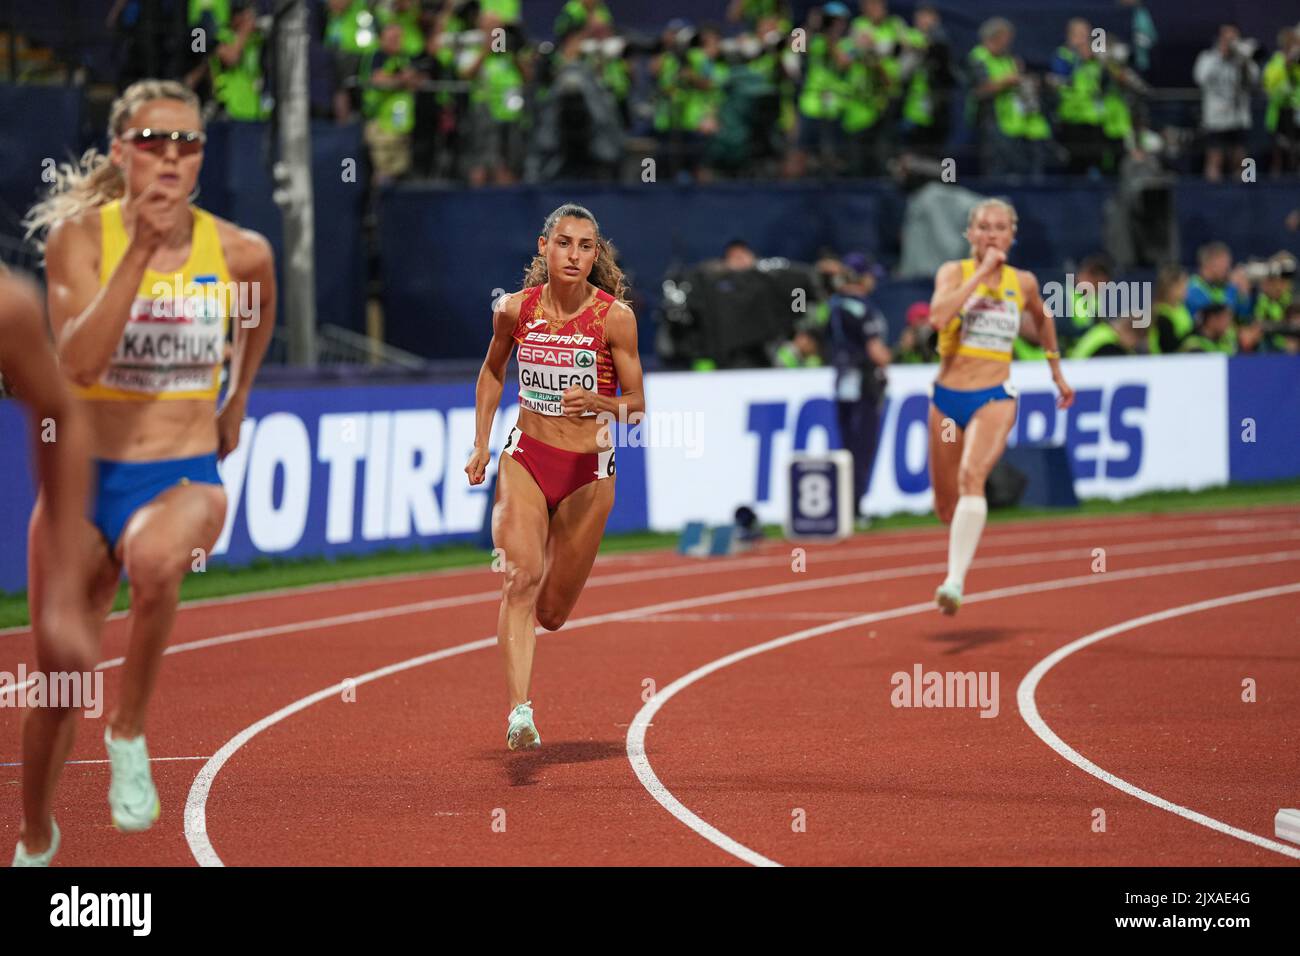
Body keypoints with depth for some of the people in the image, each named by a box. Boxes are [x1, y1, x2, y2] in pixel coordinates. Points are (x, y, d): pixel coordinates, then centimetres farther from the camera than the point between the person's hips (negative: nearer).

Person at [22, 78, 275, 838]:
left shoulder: (240, 253, -4)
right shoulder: (81, 234, -10)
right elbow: (80, 361, -25)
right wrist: (141, 248, -28)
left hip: (185, 476, 0)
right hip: (84, 475, 0)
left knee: (155, 560, -38)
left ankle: (130, 734, -15)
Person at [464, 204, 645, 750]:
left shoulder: (614, 316, -10)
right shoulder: (515, 309, -3)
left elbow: (636, 406, -5)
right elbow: (492, 371, 16)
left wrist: (597, 403, -26)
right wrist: (480, 446, 10)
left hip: (588, 469, 0)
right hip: (525, 458, 1)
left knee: (550, 613, 7)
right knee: (521, 576, -23)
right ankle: (519, 713, -27)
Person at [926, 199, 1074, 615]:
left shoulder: (1023, 283, 5)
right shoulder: (954, 272, -2)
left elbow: (1042, 318, 28)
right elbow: (938, 315, -23)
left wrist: (1057, 372, 32)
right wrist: (982, 271, -19)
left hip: (994, 398, -1)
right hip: (948, 397, 1)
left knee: (971, 476, -29)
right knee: (946, 505, 10)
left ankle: (956, 581, -37)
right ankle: (959, 551, 46)